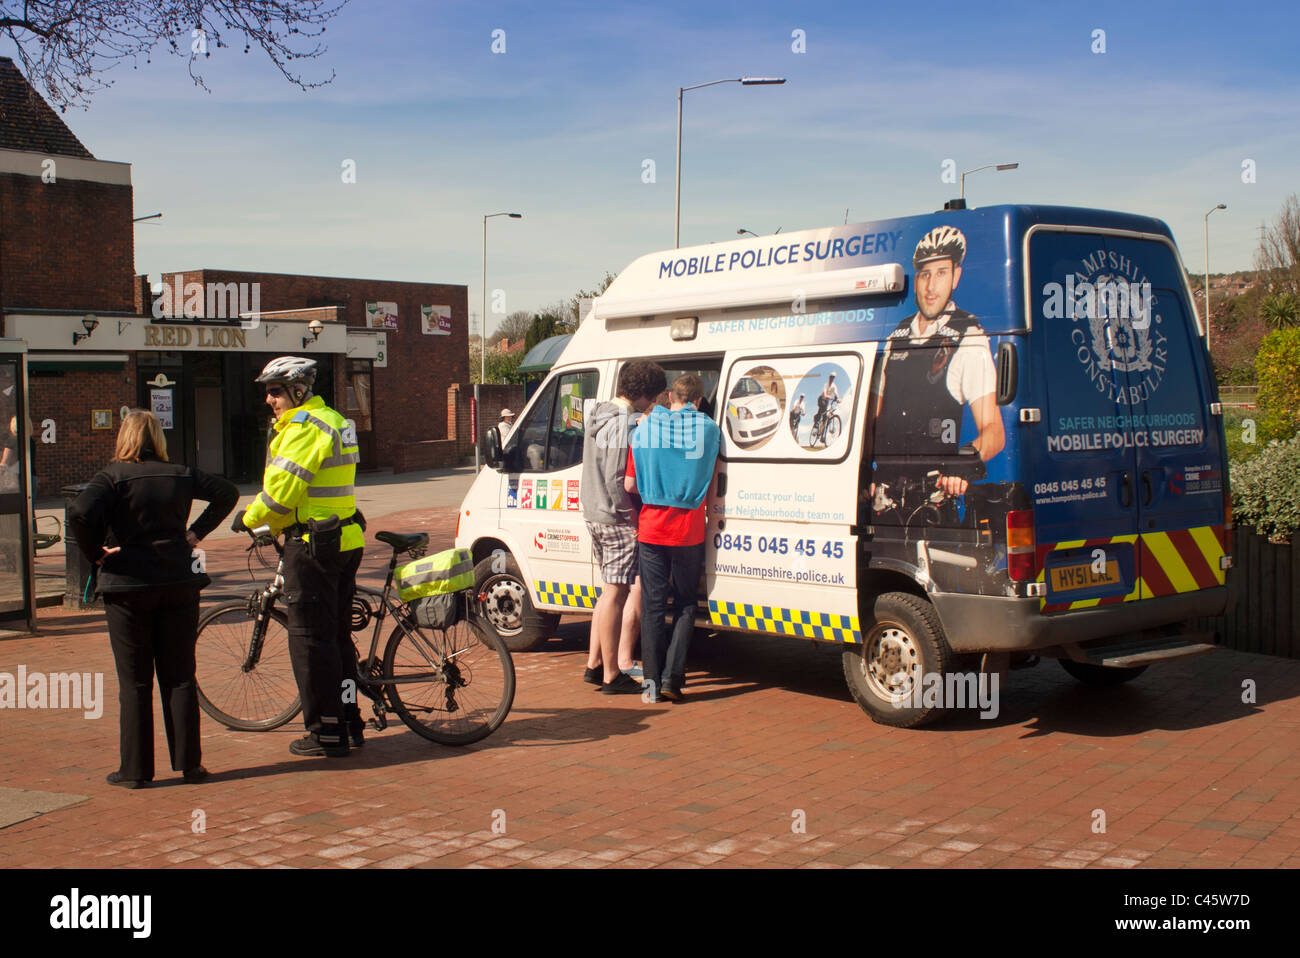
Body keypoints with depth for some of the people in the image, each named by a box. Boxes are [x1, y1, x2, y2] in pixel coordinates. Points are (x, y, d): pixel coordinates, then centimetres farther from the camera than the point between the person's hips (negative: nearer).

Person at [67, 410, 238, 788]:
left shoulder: (112, 476, -7)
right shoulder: (180, 474, 4)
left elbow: (80, 514, -23)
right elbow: (227, 493, 10)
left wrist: (95, 554, -8)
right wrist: (196, 532, 11)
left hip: (127, 585, -3)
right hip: (179, 583, 3)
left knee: (134, 682, 5)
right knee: (179, 676, 9)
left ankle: (135, 769, 9)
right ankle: (189, 763, 11)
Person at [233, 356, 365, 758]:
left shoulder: (304, 428, -16)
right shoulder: (332, 421, 17)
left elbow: (281, 488, -19)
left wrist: (248, 518, -2)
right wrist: (275, 525, 20)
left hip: (313, 545, -10)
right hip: (343, 540, 10)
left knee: (310, 639, -2)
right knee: (337, 636, 16)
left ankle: (326, 733, 4)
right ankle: (349, 724, 23)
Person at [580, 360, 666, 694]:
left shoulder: (600, 416, 14)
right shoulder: (622, 423, -18)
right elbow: (616, 479, -22)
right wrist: (632, 516, -13)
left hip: (594, 515, 10)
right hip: (616, 520, -10)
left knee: (610, 589, 18)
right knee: (616, 593, -4)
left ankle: (594, 663, 22)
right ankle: (612, 675, 2)